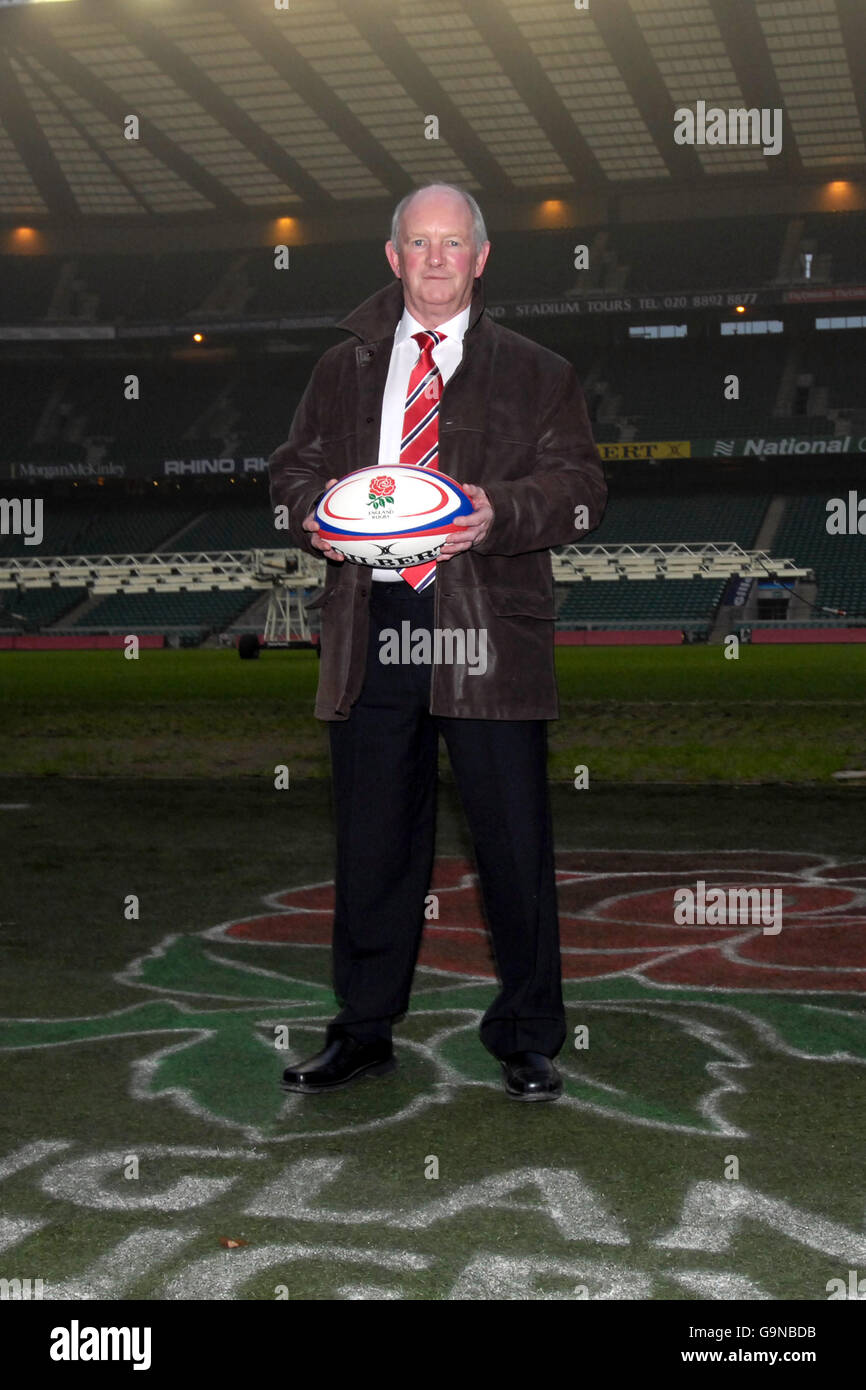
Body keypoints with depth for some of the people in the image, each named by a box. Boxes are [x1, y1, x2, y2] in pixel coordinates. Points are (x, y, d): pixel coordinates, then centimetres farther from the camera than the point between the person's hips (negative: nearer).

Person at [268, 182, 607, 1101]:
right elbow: (292, 467, 20)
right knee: (372, 841, 9)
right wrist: (314, 512, -3)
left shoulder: (536, 374, 11)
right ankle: (363, 1031, 23)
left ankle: (526, 1039, 17)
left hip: (489, 631, -2)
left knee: (513, 842, 1)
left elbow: (580, 487, 2)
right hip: (369, 626, 2)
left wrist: (500, 513, -17)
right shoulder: (342, 369, 19)